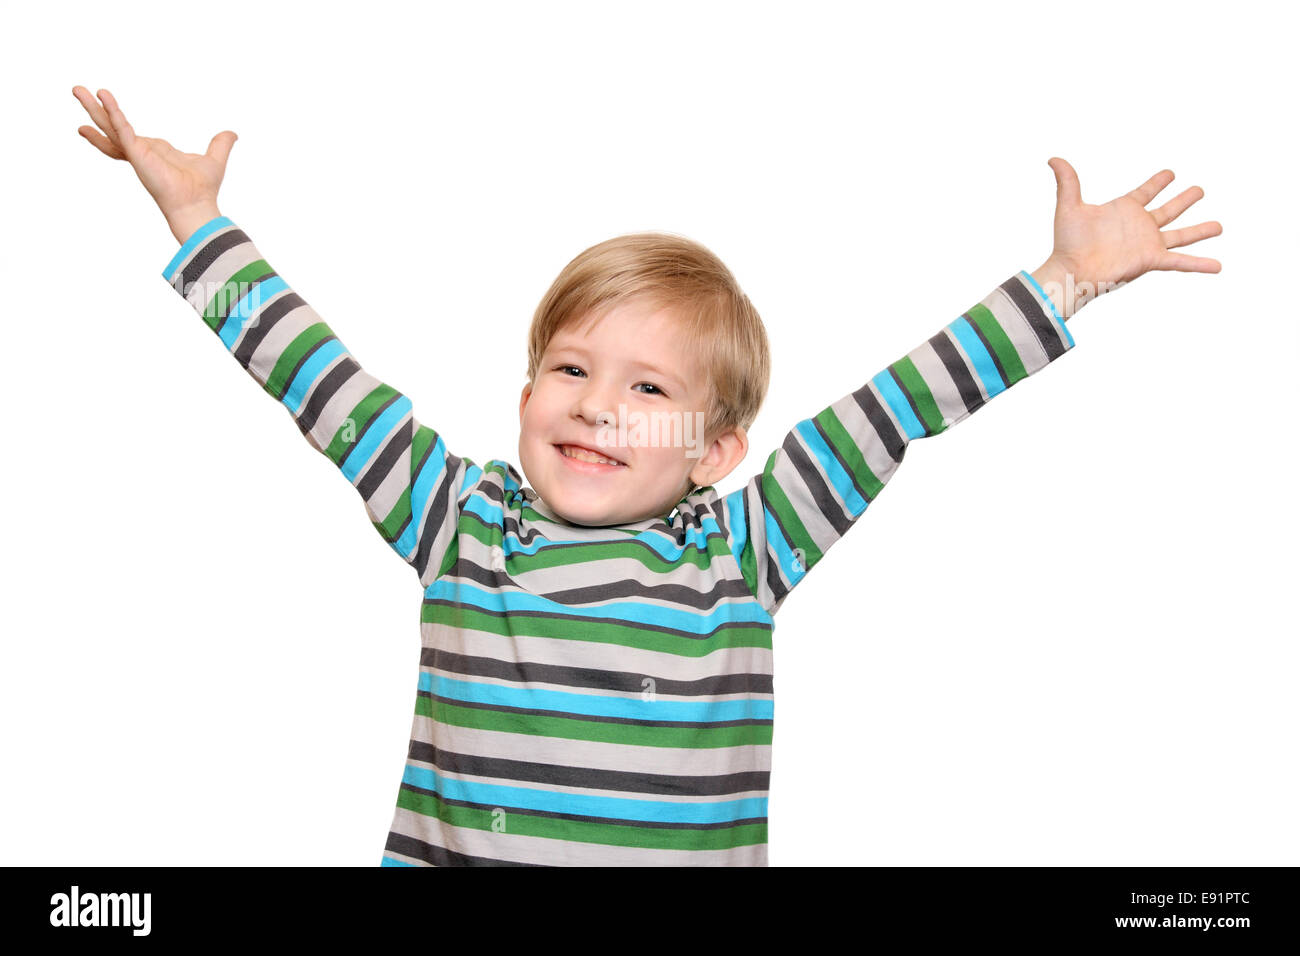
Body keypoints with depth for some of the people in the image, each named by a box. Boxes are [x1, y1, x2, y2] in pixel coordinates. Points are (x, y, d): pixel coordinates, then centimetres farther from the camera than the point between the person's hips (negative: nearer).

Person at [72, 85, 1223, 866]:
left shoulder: (743, 549, 0)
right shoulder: (459, 520, 4)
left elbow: (902, 402, 2)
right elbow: (318, 375, 9)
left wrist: (1070, 276, 4)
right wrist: (199, 219, 14)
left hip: (693, 843, 0)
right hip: (450, 845, 1)